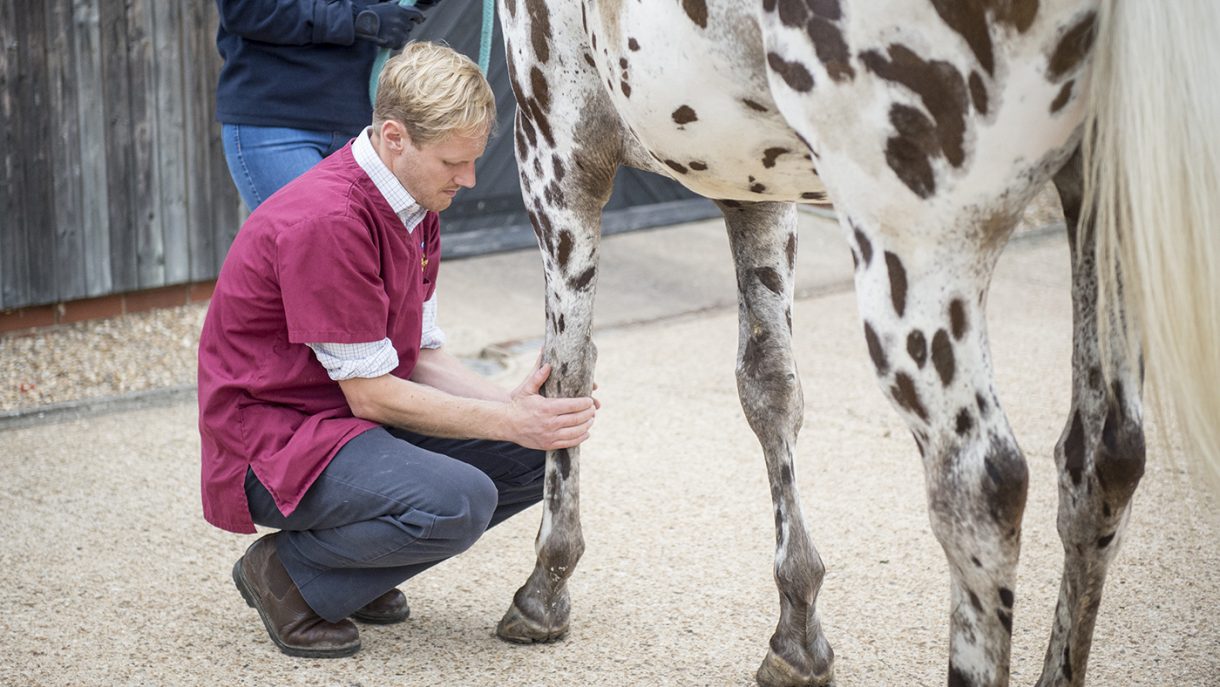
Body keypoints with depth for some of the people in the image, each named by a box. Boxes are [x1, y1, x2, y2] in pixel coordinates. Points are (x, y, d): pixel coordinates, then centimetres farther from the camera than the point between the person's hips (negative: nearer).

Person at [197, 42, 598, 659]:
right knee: (458, 501, -31)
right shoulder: (326, 221, -26)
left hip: (360, 418, 10)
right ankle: (287, 572, -6)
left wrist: (515, 404, -11)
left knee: (540, 455, -1)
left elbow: (420, 356, 6)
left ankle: (360, 568, 9)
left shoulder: (416, 207, 5)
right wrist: (510, 421, -21)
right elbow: (371, 394, -22)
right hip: (273, 440, -10)